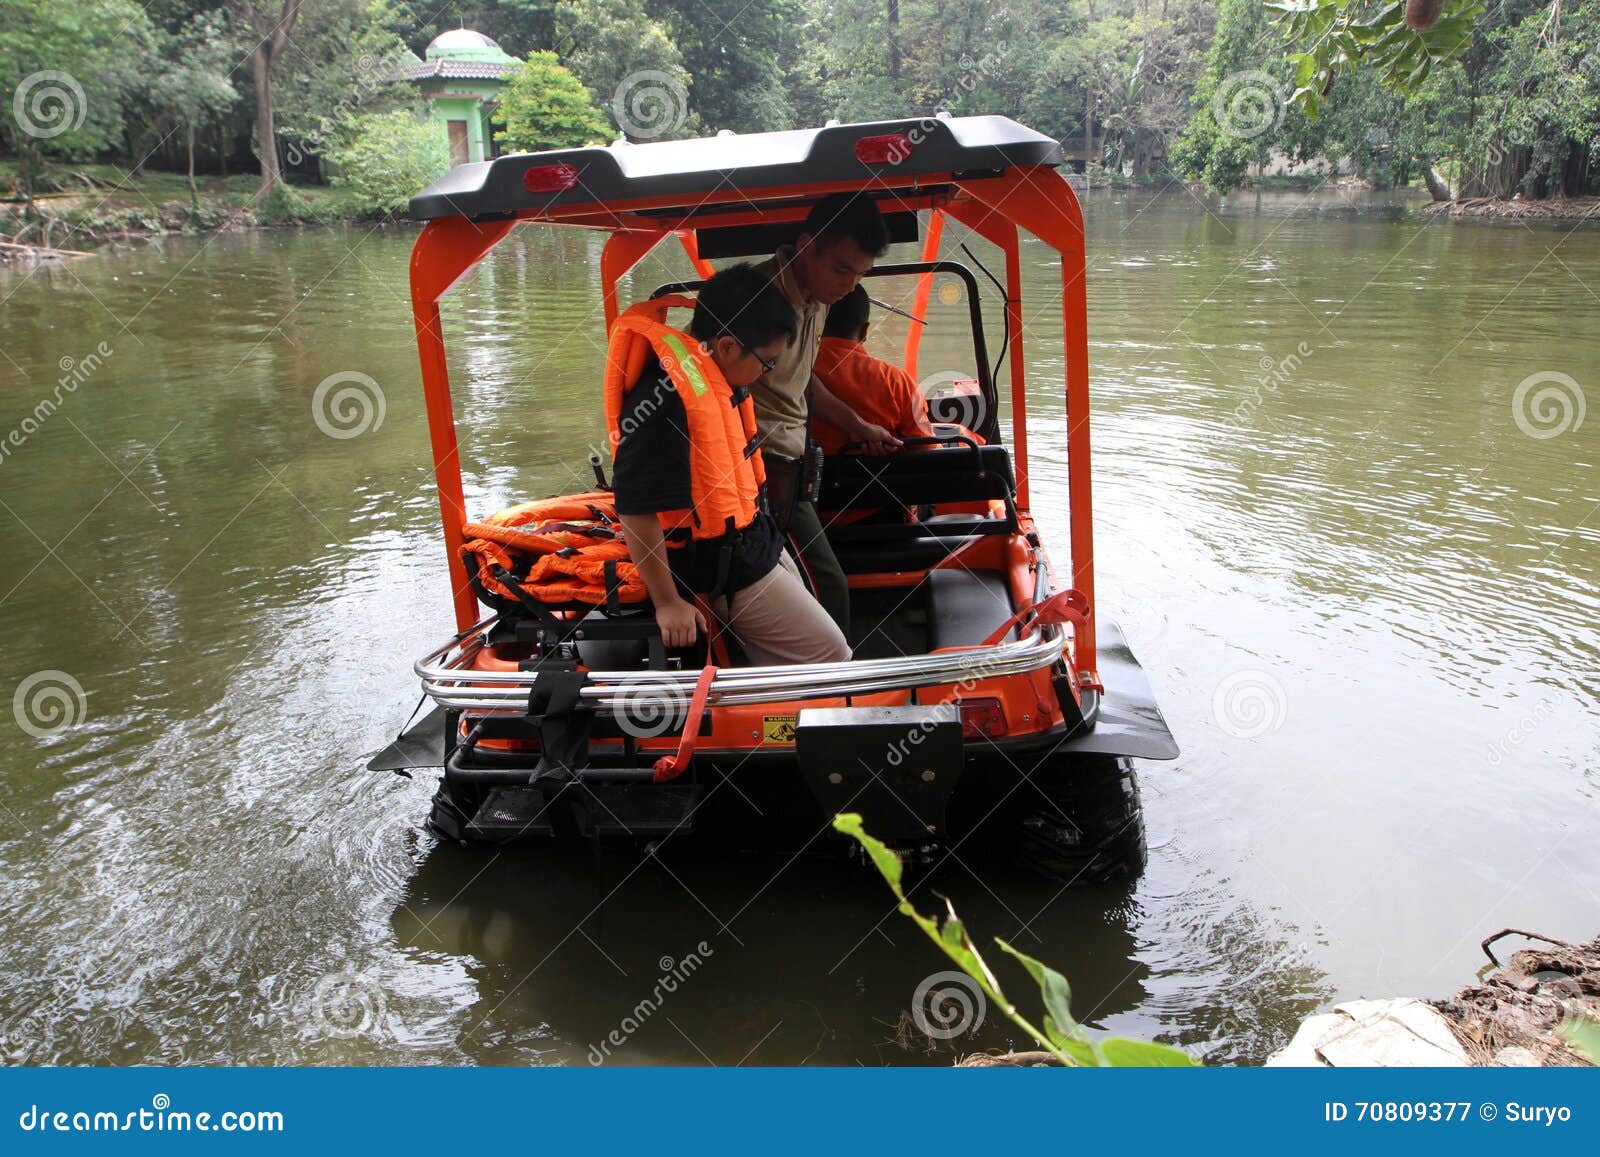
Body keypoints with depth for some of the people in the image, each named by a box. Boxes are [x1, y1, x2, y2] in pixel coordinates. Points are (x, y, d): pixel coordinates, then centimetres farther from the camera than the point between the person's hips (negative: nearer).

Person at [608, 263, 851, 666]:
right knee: (831, 655, -1)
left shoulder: (717, 375, 2)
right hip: (727, 572, -9)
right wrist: (668, 602, -21)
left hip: (757, 541, 10)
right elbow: (635, 509, -27)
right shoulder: (664, 398, -28)